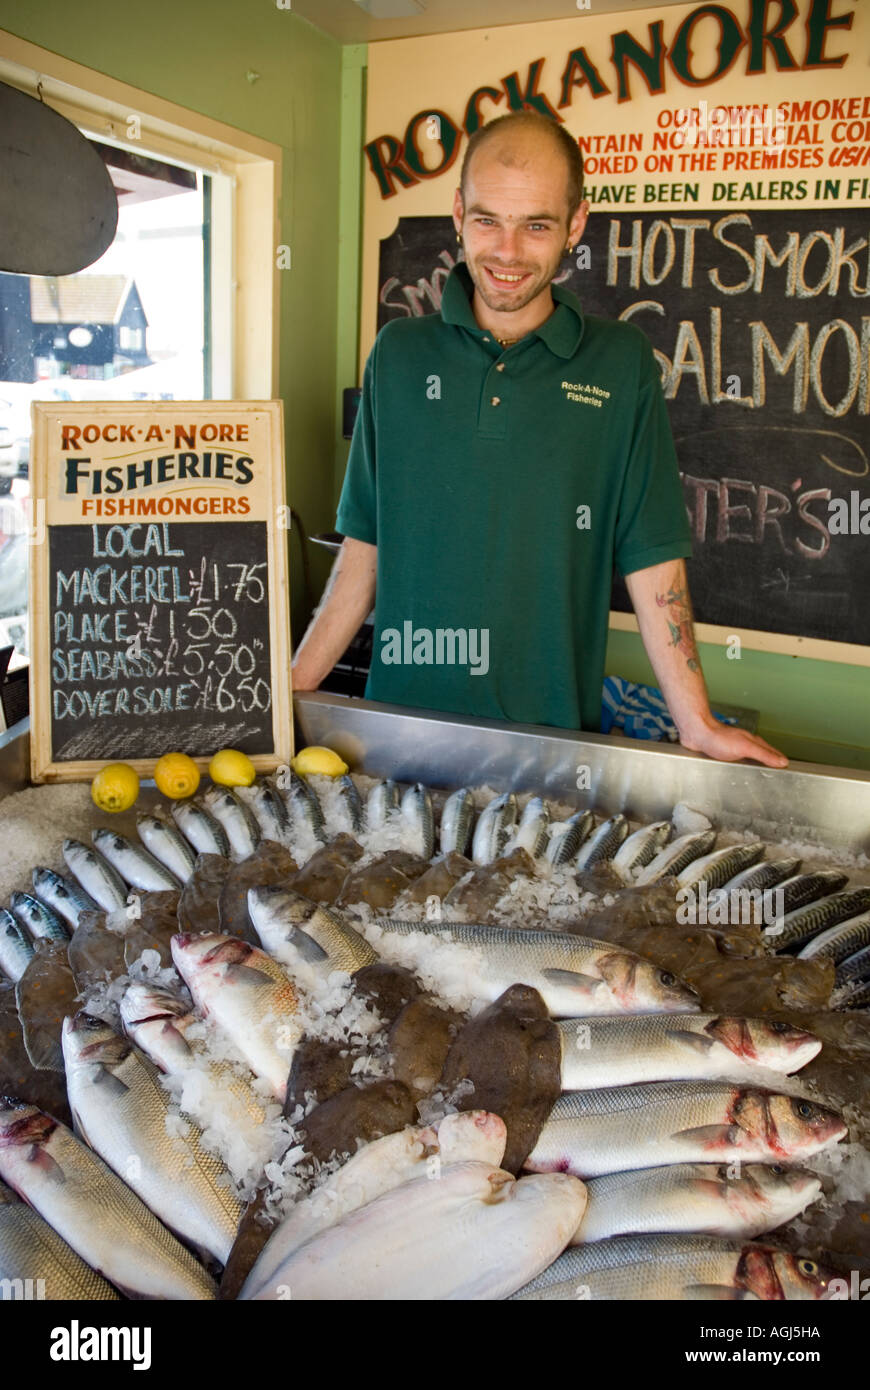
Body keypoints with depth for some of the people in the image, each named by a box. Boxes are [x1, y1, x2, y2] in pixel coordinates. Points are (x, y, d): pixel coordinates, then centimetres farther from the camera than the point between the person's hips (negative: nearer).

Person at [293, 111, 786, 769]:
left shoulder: (621, 363, 0)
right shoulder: (399, 353, 4)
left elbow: (652, 562, -2)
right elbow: (365, 548, 6)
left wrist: (698, 726, -7)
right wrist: (290, 689, 2)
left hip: (554, 733, -1)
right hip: (404, 717, 2)